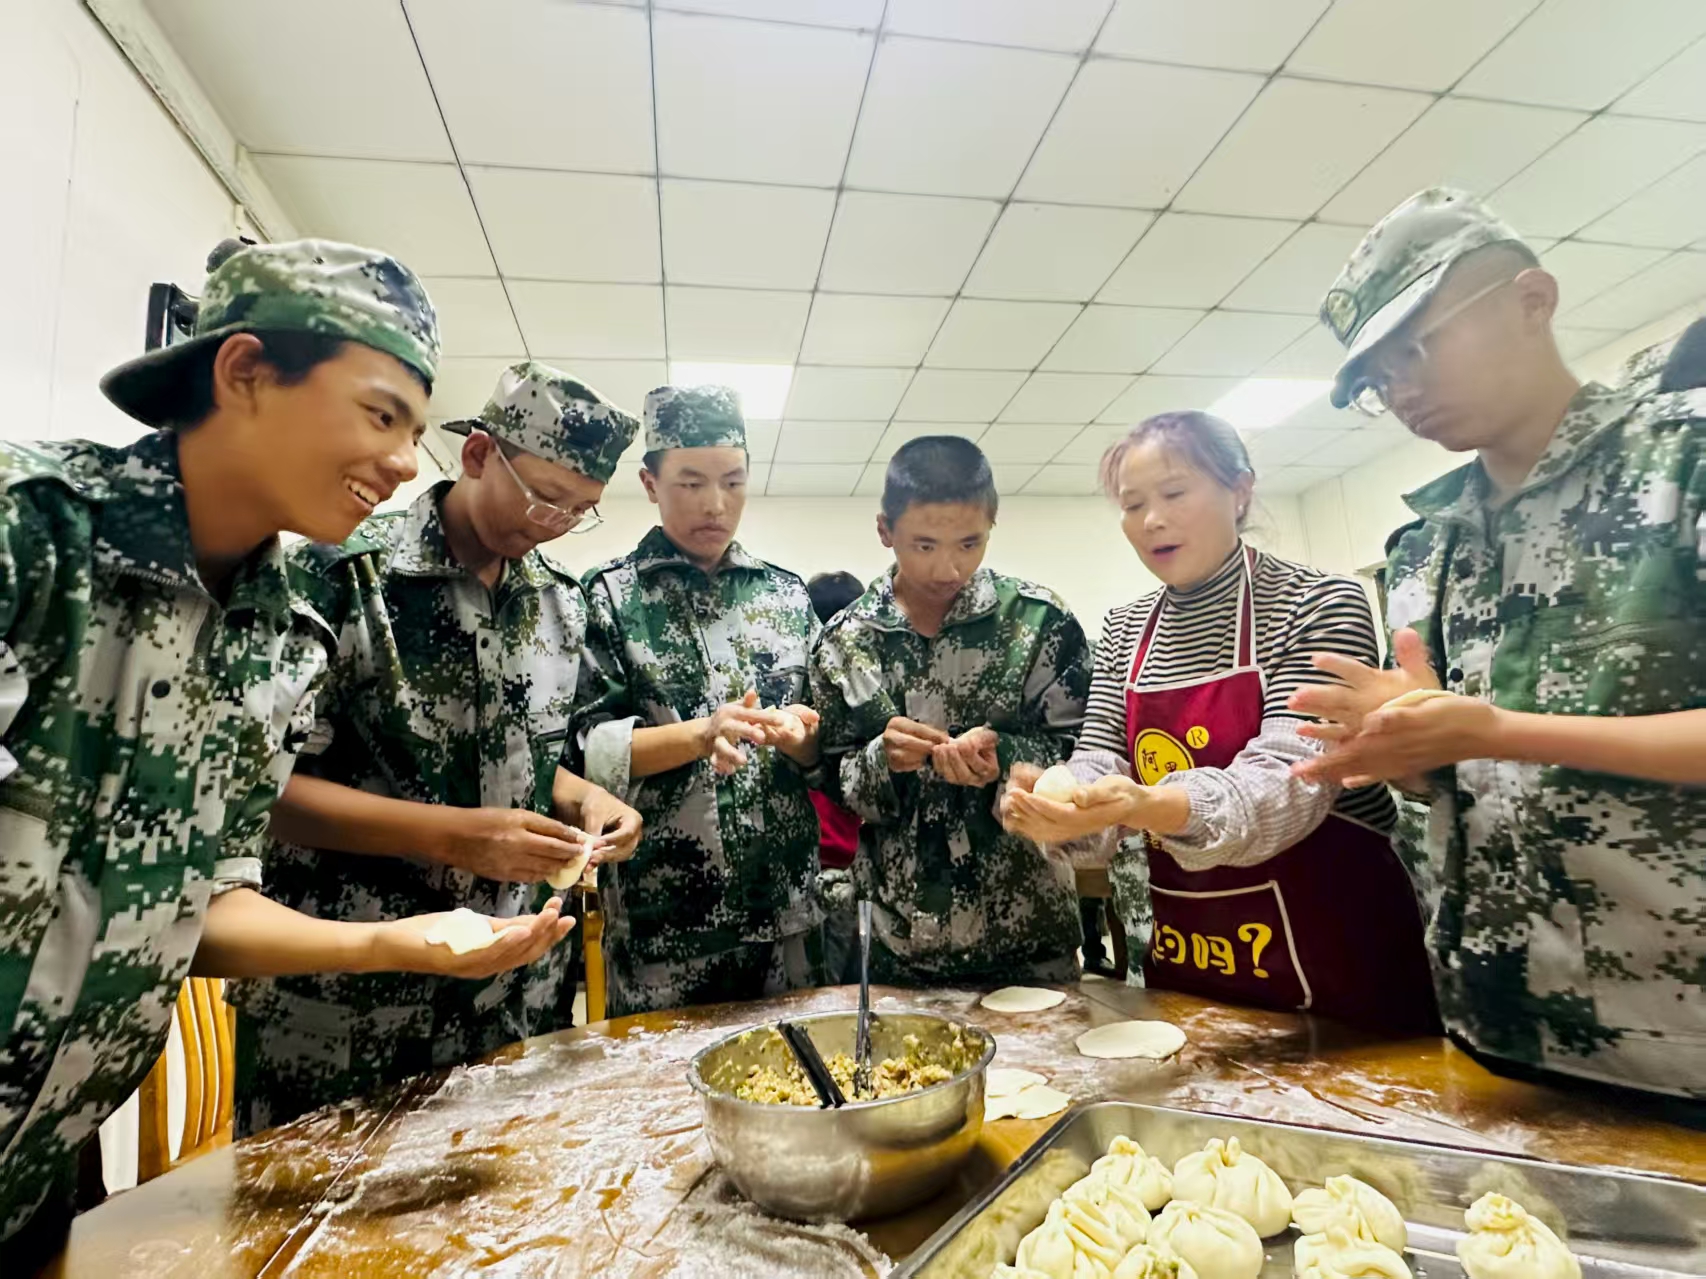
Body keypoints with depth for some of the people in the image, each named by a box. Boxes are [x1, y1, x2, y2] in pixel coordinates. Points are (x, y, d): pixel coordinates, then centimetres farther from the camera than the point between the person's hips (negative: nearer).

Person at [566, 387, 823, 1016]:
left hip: (787, 905, 4)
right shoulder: (607, 594, -2)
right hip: (656, 916, -3)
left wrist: (799, 733, -13)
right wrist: (699, 735, -23)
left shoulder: (787, 594, 7)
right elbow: (582, 748, -8)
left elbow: (823, 746, 9)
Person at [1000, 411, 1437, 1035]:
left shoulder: (1320, 604, -10)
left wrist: (1151, 806, -39)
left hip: (1327, 952, -4)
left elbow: (1289, 779, -22)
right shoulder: (1125, 631, 4)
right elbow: (1100, 762, -1)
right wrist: (1050, 799, -24)